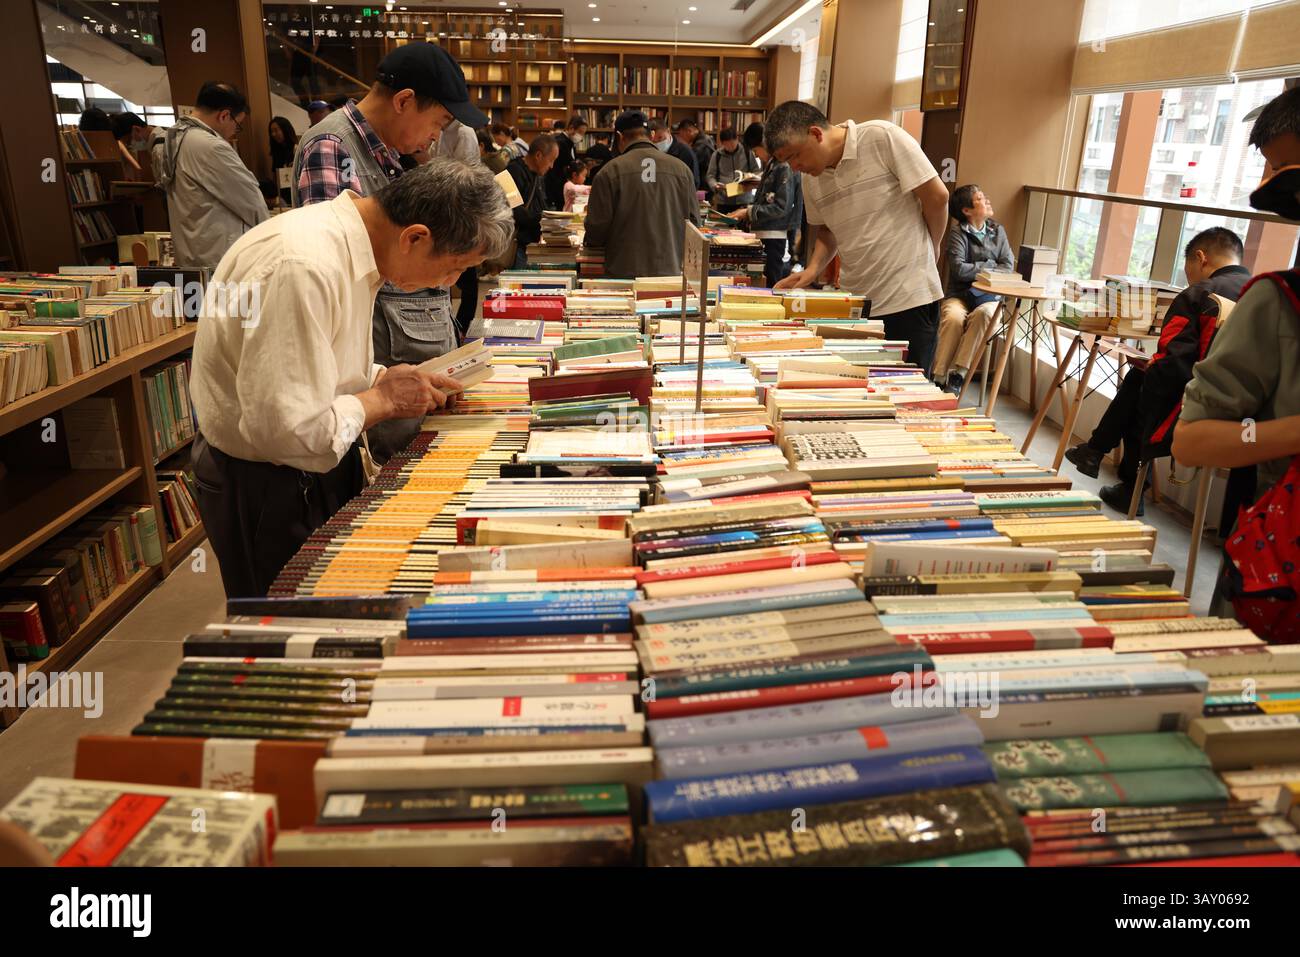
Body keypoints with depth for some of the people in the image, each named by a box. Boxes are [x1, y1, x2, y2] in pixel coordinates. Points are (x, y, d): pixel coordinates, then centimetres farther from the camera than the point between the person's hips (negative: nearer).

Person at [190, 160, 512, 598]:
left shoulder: (351, 241, 0)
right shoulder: (304, 267, -31)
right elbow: (287, 429, -33)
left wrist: (384, 379, -3)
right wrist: (383, 400, -19)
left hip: (318, 464, 9)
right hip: (268, 486, -8)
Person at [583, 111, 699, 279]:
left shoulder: (610, 172, -5)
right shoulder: (681, 169, 2)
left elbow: (597, 226, -3)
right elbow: (694, 221, 9)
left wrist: (589, 240, 20)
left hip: (624, 273, -2)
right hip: (670, 271, 2)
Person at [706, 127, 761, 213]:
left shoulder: (747, 152, 3)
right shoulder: (717, 155, 5)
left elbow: (757, 172, 9)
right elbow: (710, 175, 6)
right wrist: (715, 185, -15)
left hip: (744, 200, -1)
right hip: (723, 201, 1)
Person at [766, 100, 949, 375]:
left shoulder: (882, 138, -10)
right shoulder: (811, 177, 8)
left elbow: (937, 196, -7)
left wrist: (925, 253, 6)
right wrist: (813, 269, 3)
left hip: (908, 299, -5)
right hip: (854, 303, 5)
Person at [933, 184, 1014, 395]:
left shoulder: (998, 231, 14)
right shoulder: (958, 234, 2)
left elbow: (1008, 267, 4)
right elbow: (959, 269, -12)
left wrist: (975, 271, -7)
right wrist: (989, 266, -2)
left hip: (988, 296, 2)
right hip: (958, 295, -2)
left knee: (984, 313, -34)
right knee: (953, 318, -36)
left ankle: (958, 374, -33)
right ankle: (938, 377, -32)